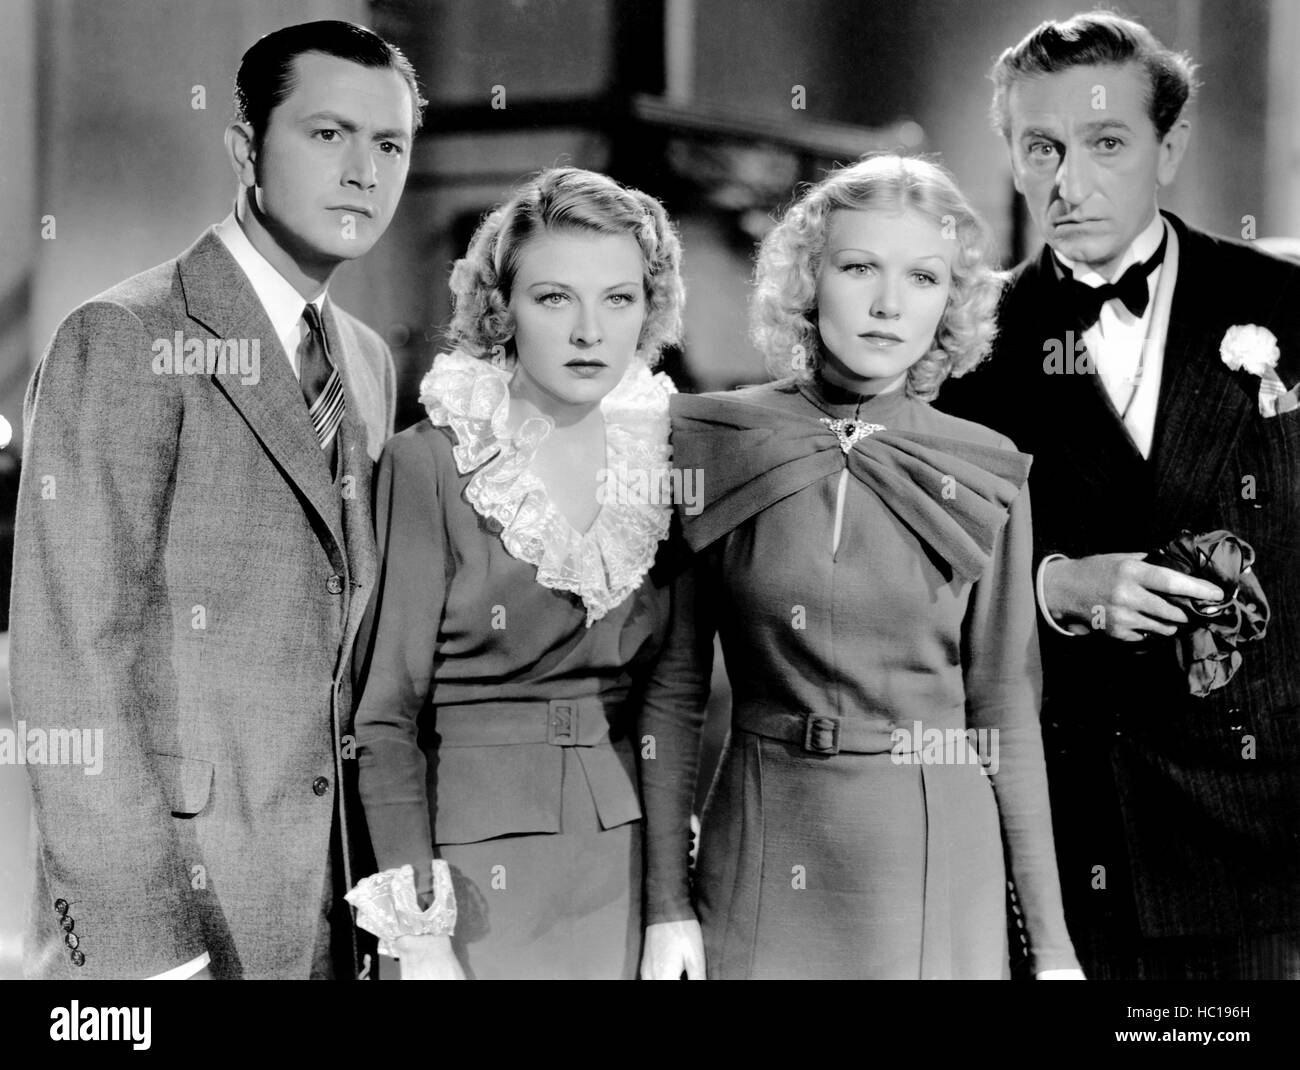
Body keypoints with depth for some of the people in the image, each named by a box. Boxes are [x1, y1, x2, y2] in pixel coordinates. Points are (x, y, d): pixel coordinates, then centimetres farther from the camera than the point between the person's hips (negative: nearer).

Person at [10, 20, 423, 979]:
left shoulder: (371, 363, 12)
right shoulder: (125, 342, -10)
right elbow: (75, 652, -15)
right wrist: (136, 933, -20)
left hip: (336, 903, 7)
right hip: (161, 904, -6)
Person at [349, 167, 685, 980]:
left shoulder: (664, 460, 3)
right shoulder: (430, 465, -8)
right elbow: (389, 715, -8)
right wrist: (417, 931, -15)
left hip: (641, 862, 4)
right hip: (481, 867, -3)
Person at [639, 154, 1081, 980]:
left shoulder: (986, 476, -1)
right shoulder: (714, 446, -3)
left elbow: (1005, 711, 3)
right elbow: (673, 687, 0)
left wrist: (1050, 942, 3)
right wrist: (666, 904, -4)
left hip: (935, 858, 0)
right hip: (759, 854, 0)